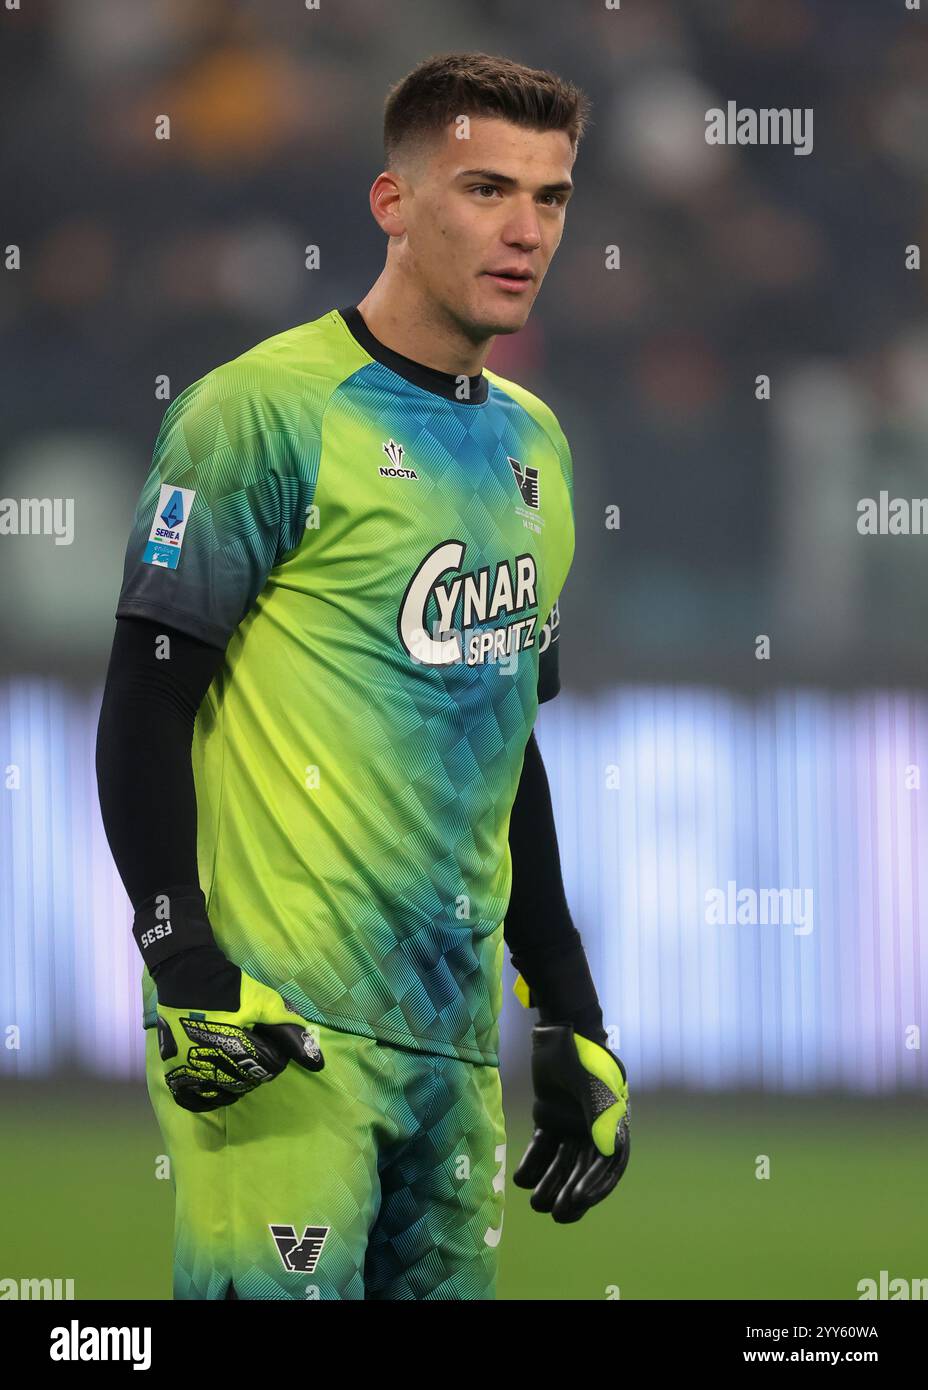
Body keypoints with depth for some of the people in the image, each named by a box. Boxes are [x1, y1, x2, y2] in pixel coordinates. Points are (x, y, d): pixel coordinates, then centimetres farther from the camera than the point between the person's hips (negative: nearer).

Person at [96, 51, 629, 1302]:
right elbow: (145, 708, -9)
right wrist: (188, 972, -18)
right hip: (279, 1030, -7)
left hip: (455, 1032, 7)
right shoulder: (267, 413, -7)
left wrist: (572, 1021, 20)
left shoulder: (532, 440, 16)